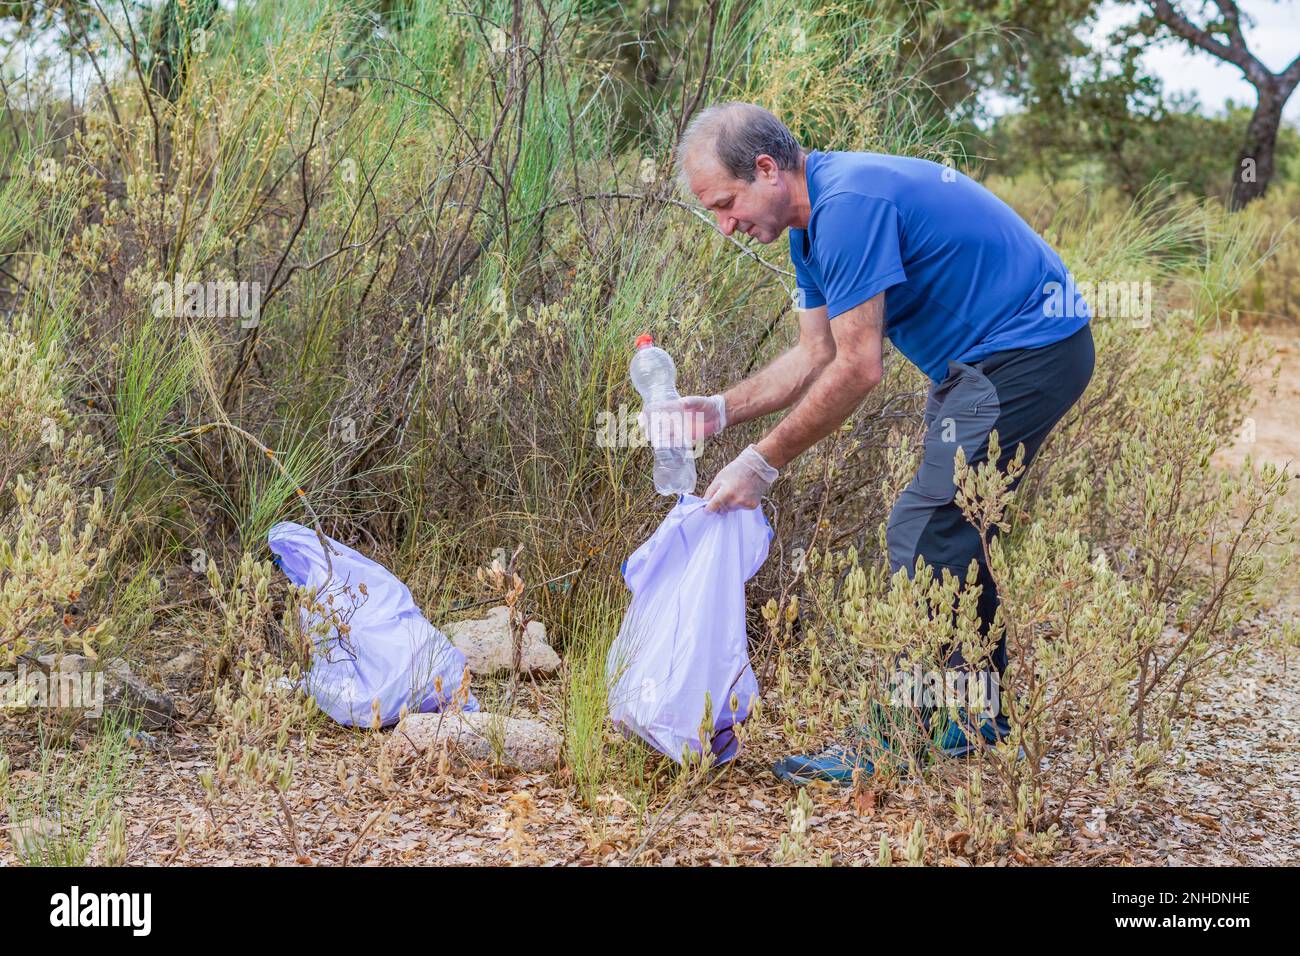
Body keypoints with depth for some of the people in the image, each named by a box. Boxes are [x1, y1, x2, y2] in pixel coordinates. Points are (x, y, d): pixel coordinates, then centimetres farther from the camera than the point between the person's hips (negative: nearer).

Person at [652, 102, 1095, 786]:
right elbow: (814, 356, 11)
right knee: (949, 529, 17)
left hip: (1025, 353, -11)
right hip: (983, 357, 11)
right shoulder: (813, 220, 8)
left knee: (924, 535, -13)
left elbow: (857, 369, -25)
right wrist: (720, 410, -2)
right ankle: (977, 715, 28)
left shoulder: (849, 204, -25)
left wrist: (763, 461, -19)